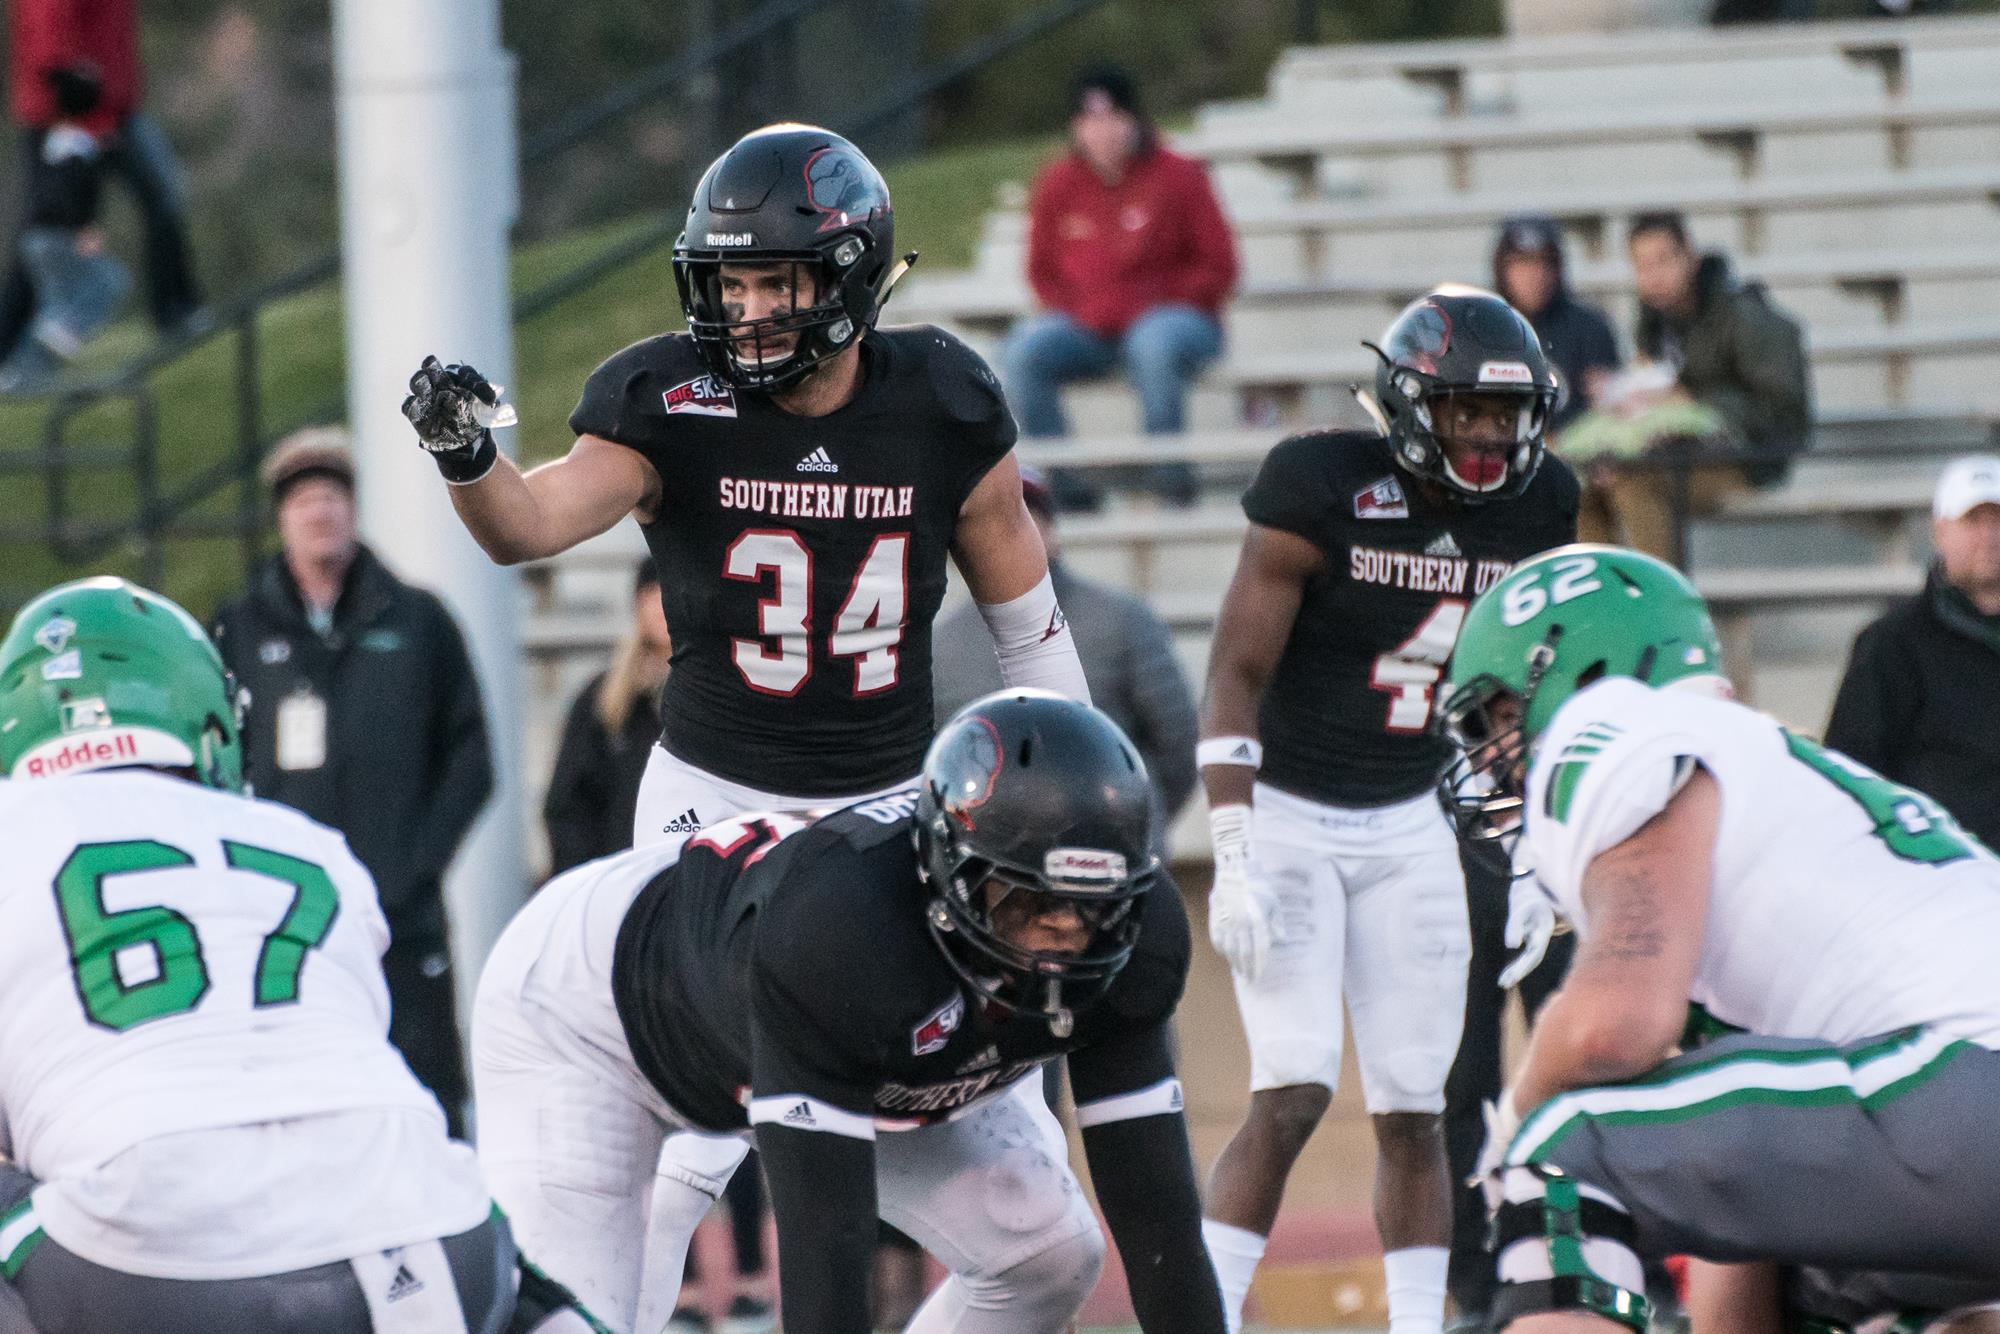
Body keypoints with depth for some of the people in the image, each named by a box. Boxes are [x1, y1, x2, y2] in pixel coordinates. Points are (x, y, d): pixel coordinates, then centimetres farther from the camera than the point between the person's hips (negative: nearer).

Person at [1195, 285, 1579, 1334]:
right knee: (1292, 1094, -16)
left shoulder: (1536, 510, -1)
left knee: (1412, 1112, 3)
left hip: (1411, 826, 5)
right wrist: (1233, 861, -21)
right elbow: (1235, 676, -16)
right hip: (1286, 814, -5)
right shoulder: (1322, 490, -18)